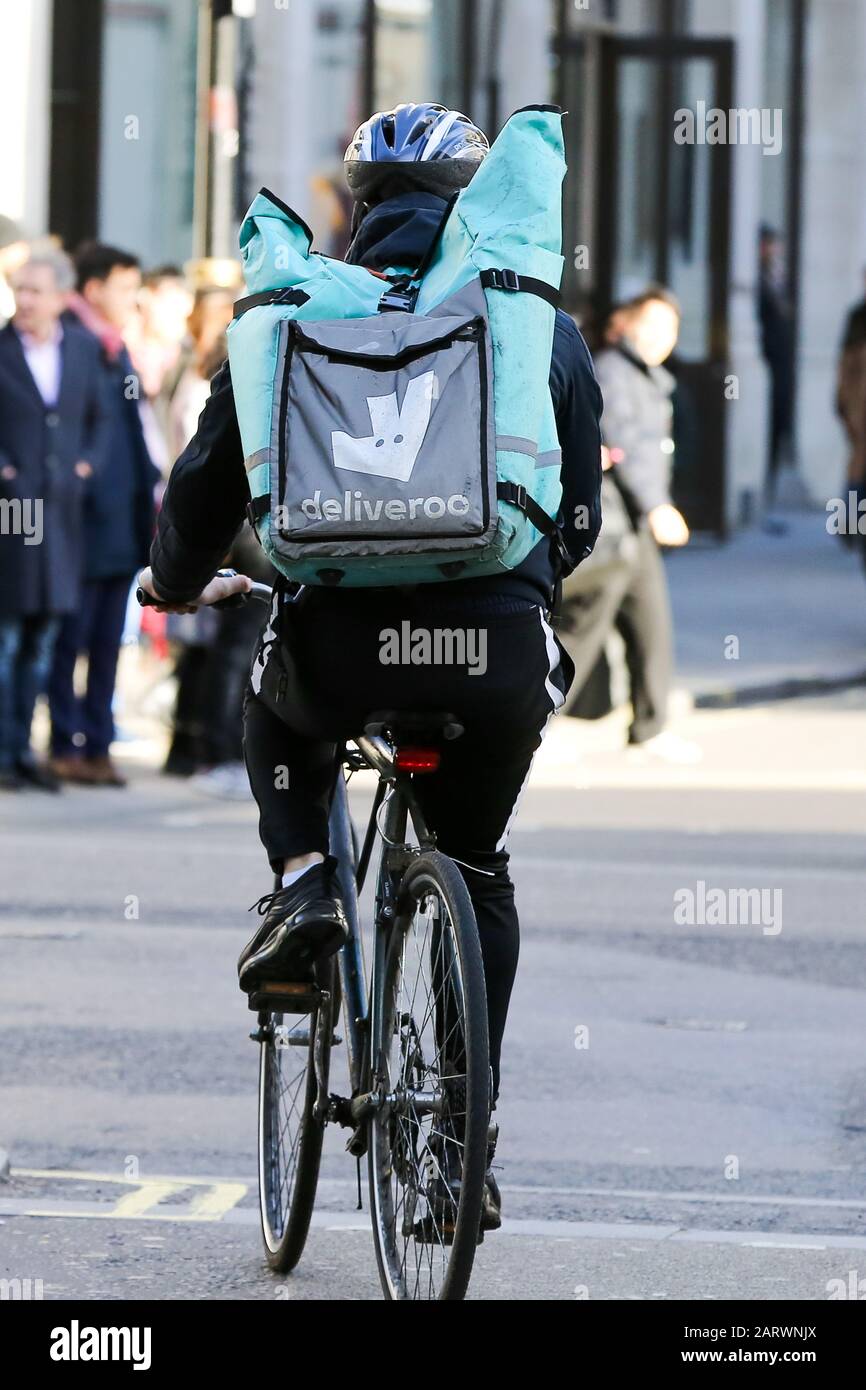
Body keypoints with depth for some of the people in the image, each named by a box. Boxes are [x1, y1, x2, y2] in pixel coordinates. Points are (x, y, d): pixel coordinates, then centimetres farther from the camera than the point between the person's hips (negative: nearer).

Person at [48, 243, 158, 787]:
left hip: (123, 523, 8)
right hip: (82, 519, -8)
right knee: (72, 636, -2)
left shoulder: (118, 352, 16)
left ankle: (98, 746, 13)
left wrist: (151, 489, 15)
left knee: (107, 642, 9)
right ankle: (67, 746, 2)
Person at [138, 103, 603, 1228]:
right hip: (504, 649, 1)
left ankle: (304, 879, 8)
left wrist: (179, 579, 34)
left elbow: (213, 471, 12)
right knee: (479, 874, 22)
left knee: (276, 710, 36)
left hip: (350, 634, -1)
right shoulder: (543, 325, 13)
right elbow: (581, 512, 18)